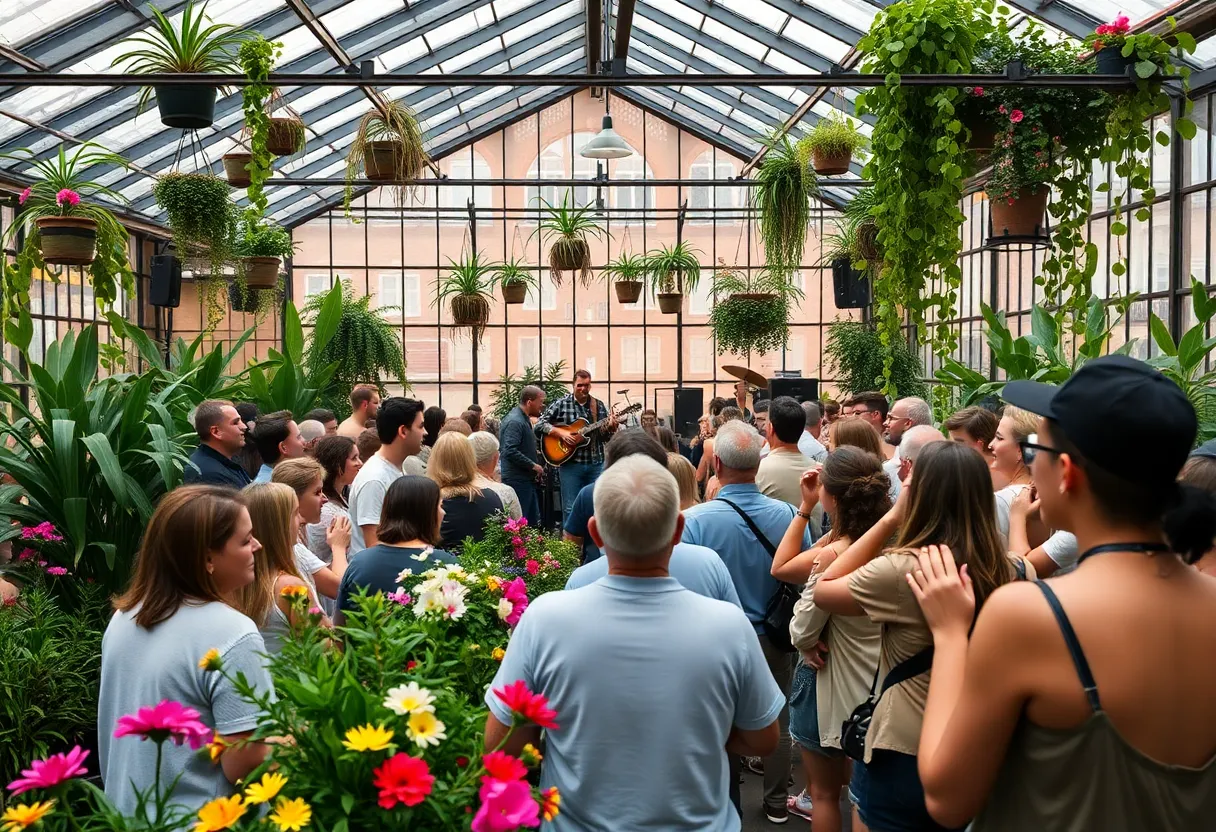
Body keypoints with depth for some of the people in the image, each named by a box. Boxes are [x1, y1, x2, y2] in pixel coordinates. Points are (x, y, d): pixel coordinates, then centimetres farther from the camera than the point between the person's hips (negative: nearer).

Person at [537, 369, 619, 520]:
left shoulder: (599, 405, 8)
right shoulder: (561, 404, -1)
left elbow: (605, 437, 11)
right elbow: (539, 424, -4)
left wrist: (611, 428, -11)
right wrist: (561, 433, -16)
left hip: (596, 464, 3)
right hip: (571, 463, -3)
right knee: (570, 508, 0)